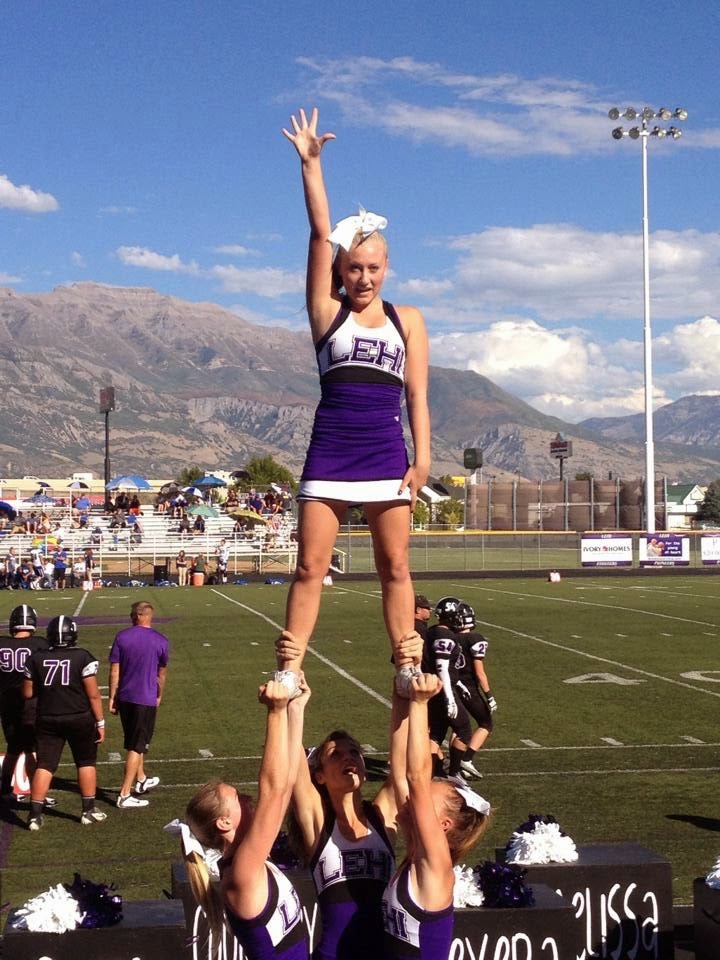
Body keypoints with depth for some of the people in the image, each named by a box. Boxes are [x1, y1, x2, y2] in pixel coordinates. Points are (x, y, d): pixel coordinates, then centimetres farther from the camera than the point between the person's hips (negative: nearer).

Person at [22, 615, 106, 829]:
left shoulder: (36, 659, -1)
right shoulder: (83, 658, -10)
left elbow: (28, 693, 5)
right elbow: (93, 694, -10)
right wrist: (100, 722, -2)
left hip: (48, 719, 2)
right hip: (80, 719, -2)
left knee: (44, 765, 7)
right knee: (86, 763, 13)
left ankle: (35, 814, 3)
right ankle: (89, 811, 17)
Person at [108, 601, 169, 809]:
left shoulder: (122, 637, -3)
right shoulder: (160, 641, -5)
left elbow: (114, 670, -3)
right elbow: (161, 673, 6)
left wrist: (111, 697, 4)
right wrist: (159, 696, 21)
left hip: (124, 698, 3)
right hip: (146, 699, -3)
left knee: (134, 742, 22)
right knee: (137, 747, 1)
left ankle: (140, 780, 38)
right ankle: (125, 795, -2)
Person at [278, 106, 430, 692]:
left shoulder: (407, 320, 10)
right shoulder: (327, 312, 6)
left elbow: (417, 396, 6)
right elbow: (321, 232, 1)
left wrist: (422, 457, -2)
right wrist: (311, 163, -4)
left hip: (387, 455, 1)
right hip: (330, 453, -1)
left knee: (395, 567, 5)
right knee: (310, 566, -2)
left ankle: (407, 665, 11)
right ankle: (290, 669, 1)